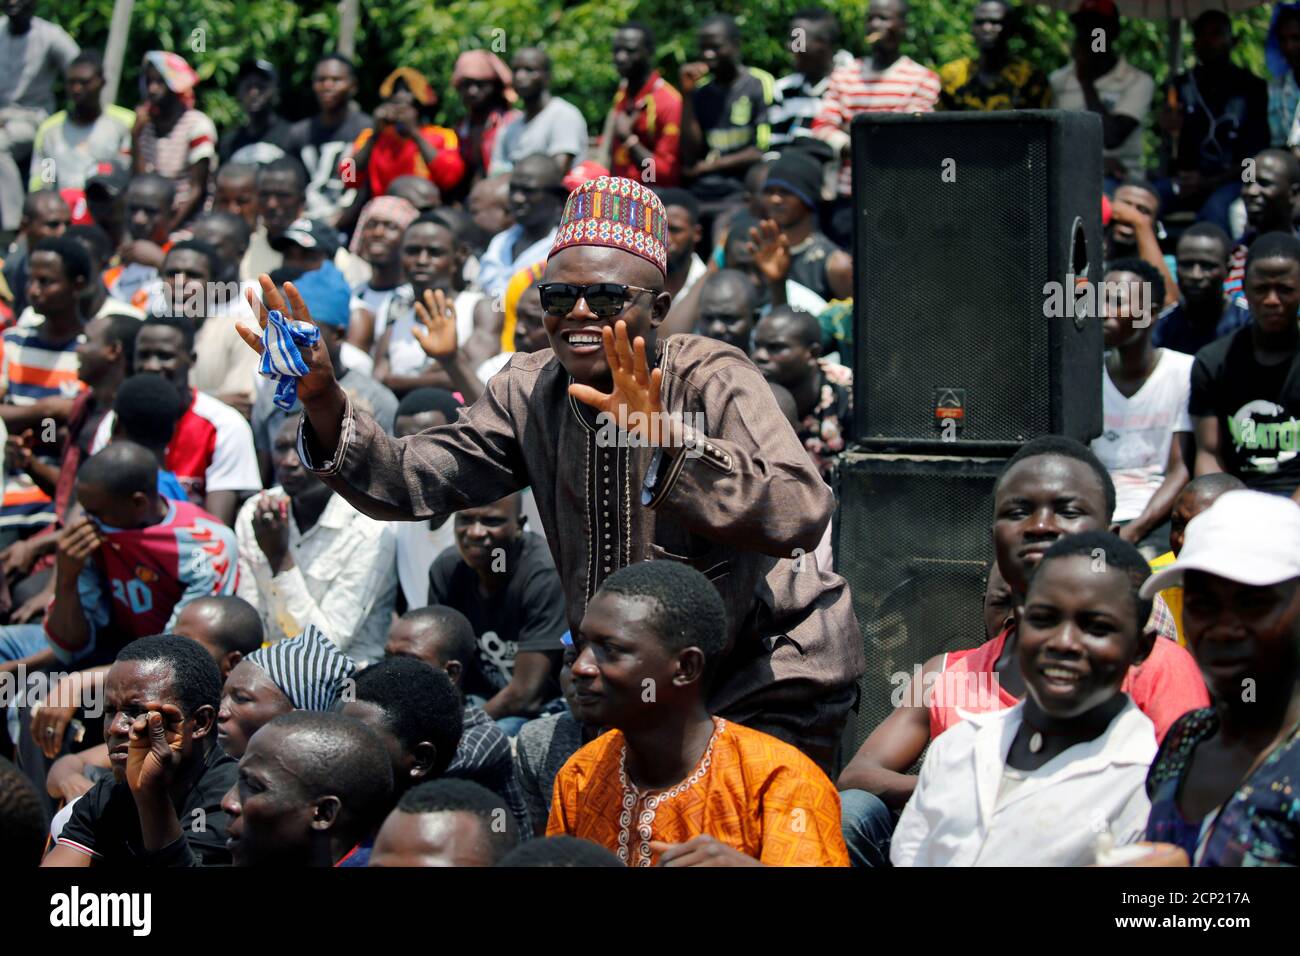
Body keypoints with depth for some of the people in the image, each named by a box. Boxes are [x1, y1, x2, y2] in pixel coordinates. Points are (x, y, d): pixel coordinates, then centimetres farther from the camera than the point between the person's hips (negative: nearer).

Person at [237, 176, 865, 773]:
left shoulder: (714, 381, -20)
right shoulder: (529, 393, -3)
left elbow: (801, 515, -37)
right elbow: (411, 483, -9)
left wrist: (666, 440, -50)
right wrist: (322, 401, -25)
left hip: (764, 683, -5)